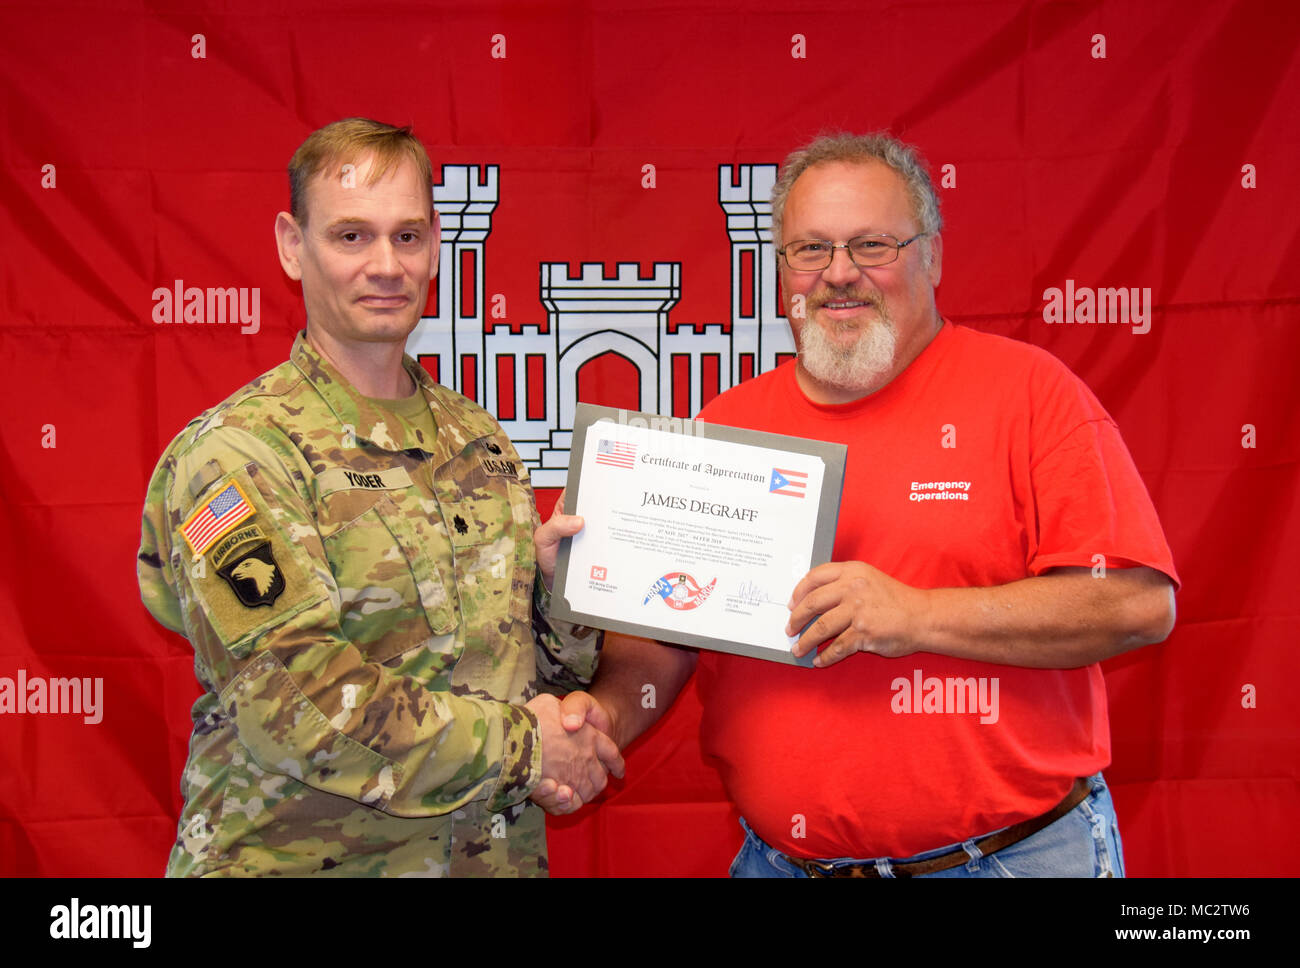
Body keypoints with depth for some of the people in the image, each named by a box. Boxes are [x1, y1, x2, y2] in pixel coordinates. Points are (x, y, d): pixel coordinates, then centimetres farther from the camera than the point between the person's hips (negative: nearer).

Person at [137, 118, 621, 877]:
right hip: (303, 856, -6)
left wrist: (553, 578, -9)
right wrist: (522, 743, -15)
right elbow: (298, 704, -21)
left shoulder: (479, 437, 5)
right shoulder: (234, 453, -14)